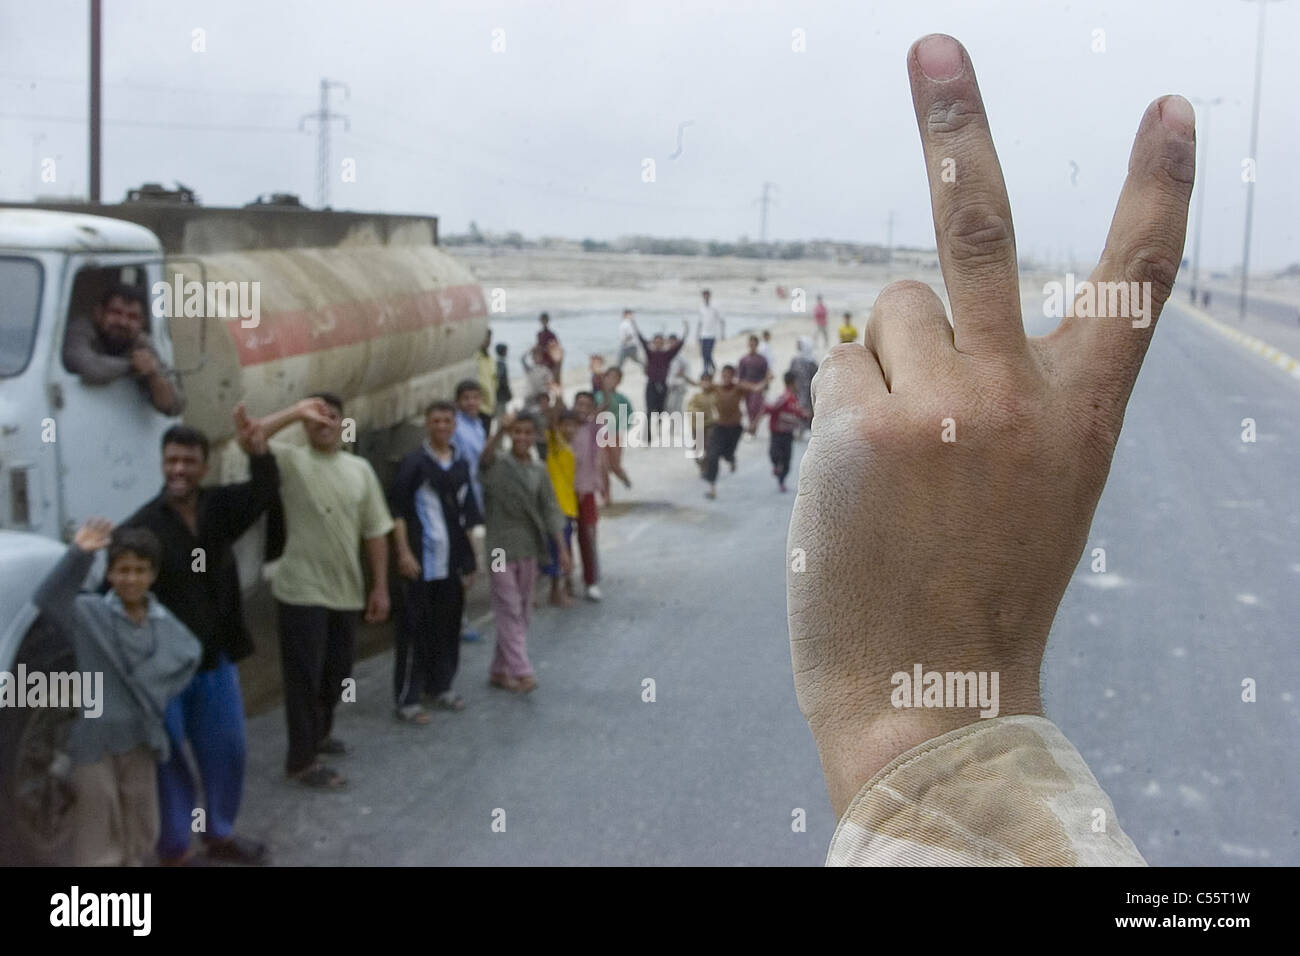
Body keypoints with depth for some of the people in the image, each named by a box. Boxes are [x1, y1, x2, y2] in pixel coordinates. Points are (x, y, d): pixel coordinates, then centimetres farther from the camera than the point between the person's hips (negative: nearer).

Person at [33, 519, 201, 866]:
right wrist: (78, 554, -42)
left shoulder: (163, 622, 1)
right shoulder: (89, 613, -11)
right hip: (94, 741, -5)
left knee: (140, 834, 18)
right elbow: (47, 600, -30)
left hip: (141, 739, 5)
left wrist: (159, 695, 5)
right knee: (98, 840, 2)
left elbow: (190, 653, 17)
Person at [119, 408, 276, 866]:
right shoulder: (141, 527, -14)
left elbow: (265, 491, -16)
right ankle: (174, 850, 19)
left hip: (215, 659, 5)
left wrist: (257, 450, -37)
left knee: (227, 752, 16)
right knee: (167, 759, 5)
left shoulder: (220, 507, 0)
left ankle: (220, 833, 34)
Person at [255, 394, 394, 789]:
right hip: (302, 591, -5)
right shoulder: (290, 460, -6)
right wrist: (296, 412, -26)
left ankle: (319, 731, 40)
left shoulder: (360, 468, 6)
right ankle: (302, 760, 10)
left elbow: (376, 531, 8)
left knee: (337, 670, 17)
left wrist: (380, 587, 5)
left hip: (346, 591, 5)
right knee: (304, 675, 0)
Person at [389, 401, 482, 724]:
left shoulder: (461, 466, 11)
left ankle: (441, 686, 26)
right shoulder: (414, 463, -5)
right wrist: (404, 552, -15)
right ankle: (407, 699, 3)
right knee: (414, 630, -3)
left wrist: (469, 560, 14)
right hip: (421, 563, -5)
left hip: (452, 562, 5)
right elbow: (397, 510, -8)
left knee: (448, 628, 11)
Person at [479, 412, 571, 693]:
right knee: (509, 611, -6)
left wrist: (562, 549, -1)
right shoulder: (498, 465, -4)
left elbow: (550, 512, 6)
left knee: (521, 613, 10)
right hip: (501, 548, -5)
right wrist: (501, 431, -47)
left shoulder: (539, 472, 7)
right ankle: (521, 672, -7)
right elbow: (485, 457, -29)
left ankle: (500, 671, 20)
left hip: (529, 548, 5)